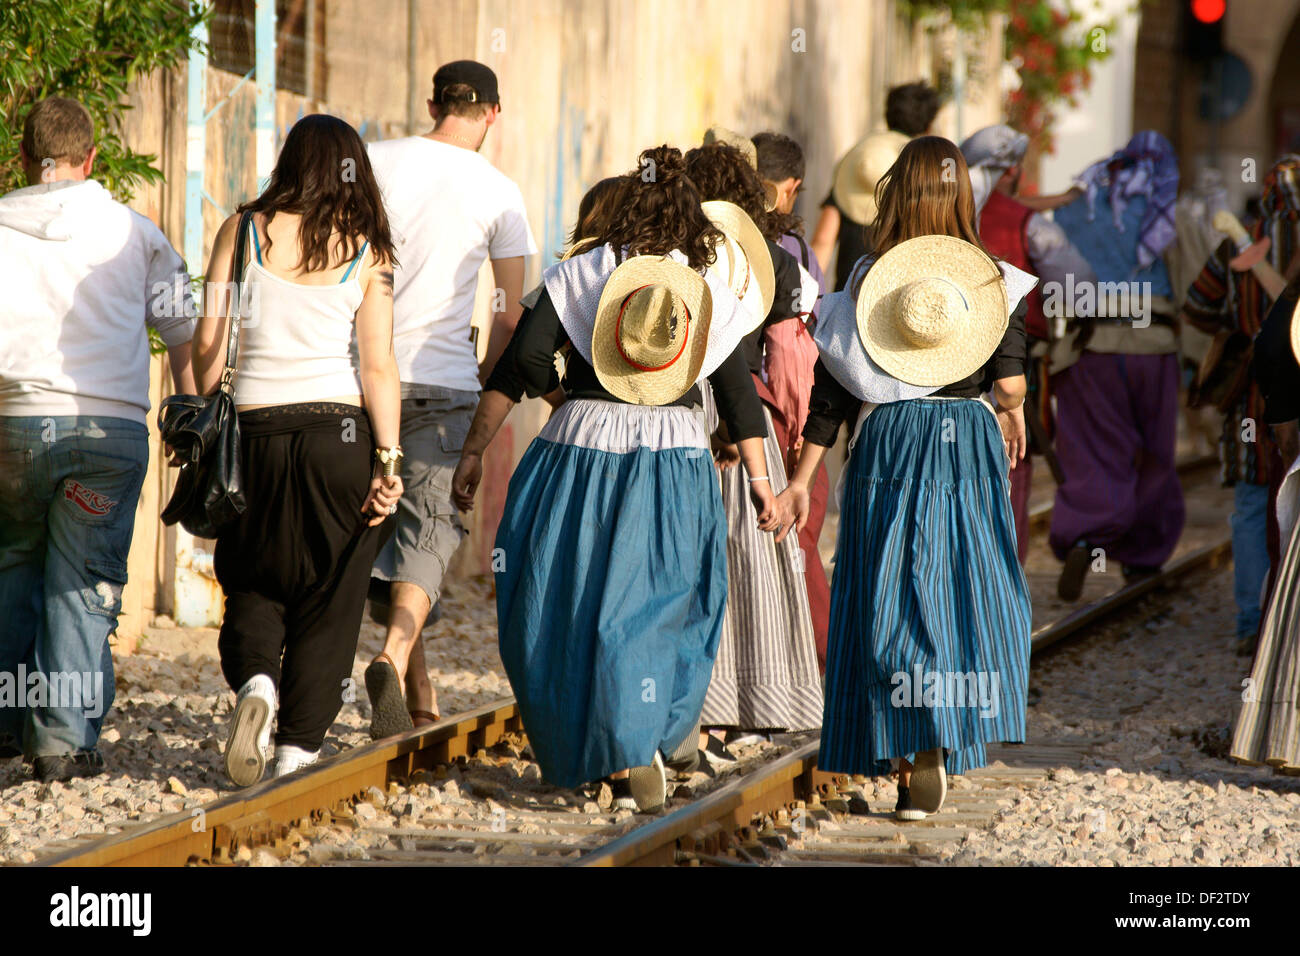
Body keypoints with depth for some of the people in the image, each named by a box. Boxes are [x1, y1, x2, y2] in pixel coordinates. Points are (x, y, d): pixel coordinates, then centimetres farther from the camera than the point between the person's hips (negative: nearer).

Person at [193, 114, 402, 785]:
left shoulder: (243, 231, 0)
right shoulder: (365, 249, 0)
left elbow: (210, 342, -1)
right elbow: (378, 365, -5)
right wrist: (388, 461, -4)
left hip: (256, 429, 0)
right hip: (340, 431, 0)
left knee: (252, 581, 14)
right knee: (329, 593, 9)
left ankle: (254, 681, -14)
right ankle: (299, 745, 5)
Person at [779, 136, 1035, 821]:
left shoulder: (866, 282, 0)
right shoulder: (992, 280, -2)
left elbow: (832, 390, 2)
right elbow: (1009, 380, -14)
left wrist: (801, 480, 8)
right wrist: (1011, 411, 9)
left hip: (887, 444, 0)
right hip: (968, 444, 0)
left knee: (890, 602, 2)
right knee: (967, 591, 10)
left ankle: (910, 762, -6)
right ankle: (943, 743, 2)